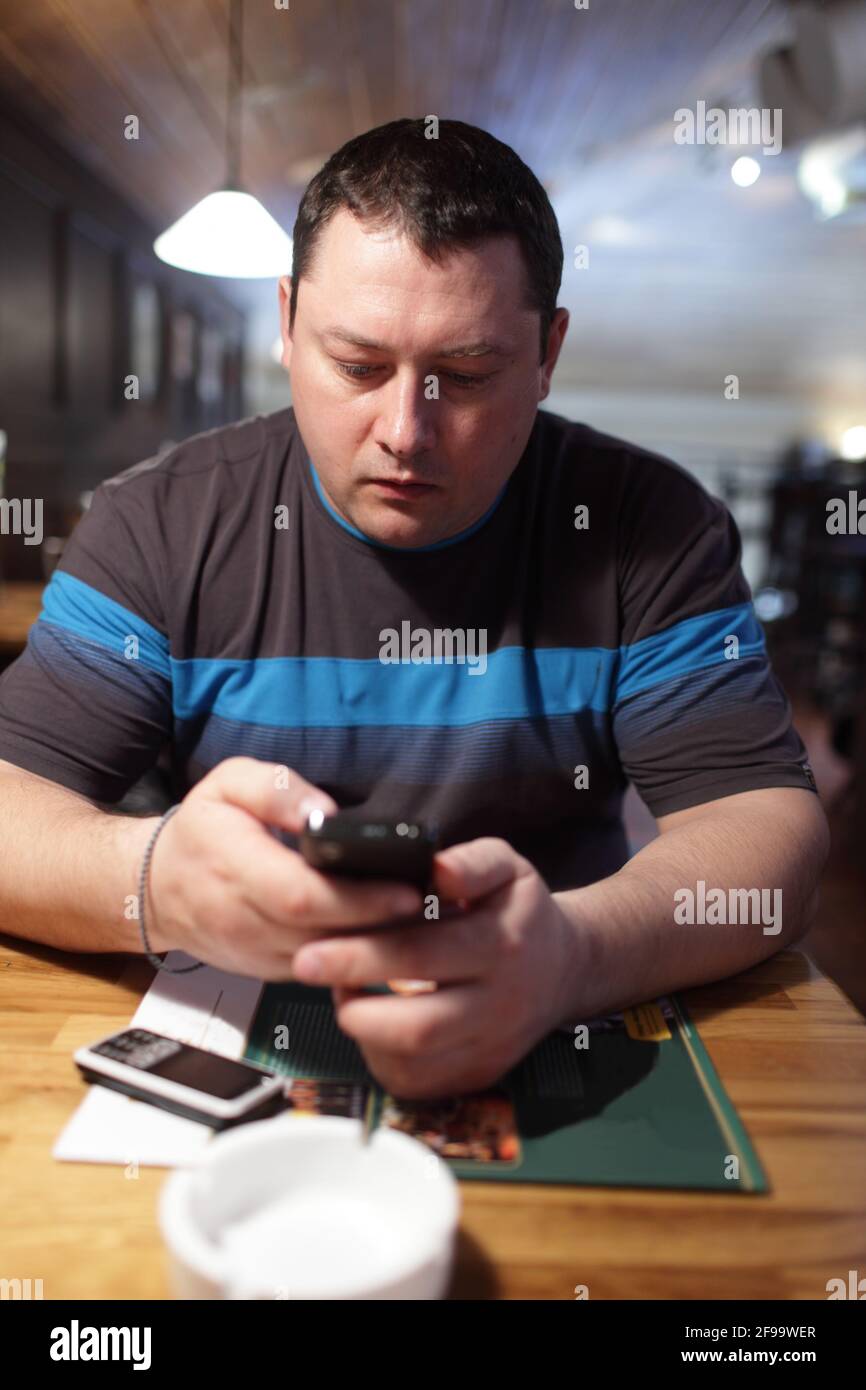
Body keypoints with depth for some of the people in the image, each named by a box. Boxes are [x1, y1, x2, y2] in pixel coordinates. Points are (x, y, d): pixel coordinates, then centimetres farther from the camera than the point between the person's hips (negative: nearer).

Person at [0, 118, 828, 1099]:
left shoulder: (648, 527, -5)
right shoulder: (161, 523, -3)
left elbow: (769, 817, -11)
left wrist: (569, 954, -33)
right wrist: (155, 879, -32)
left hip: (545, 1058, 1)